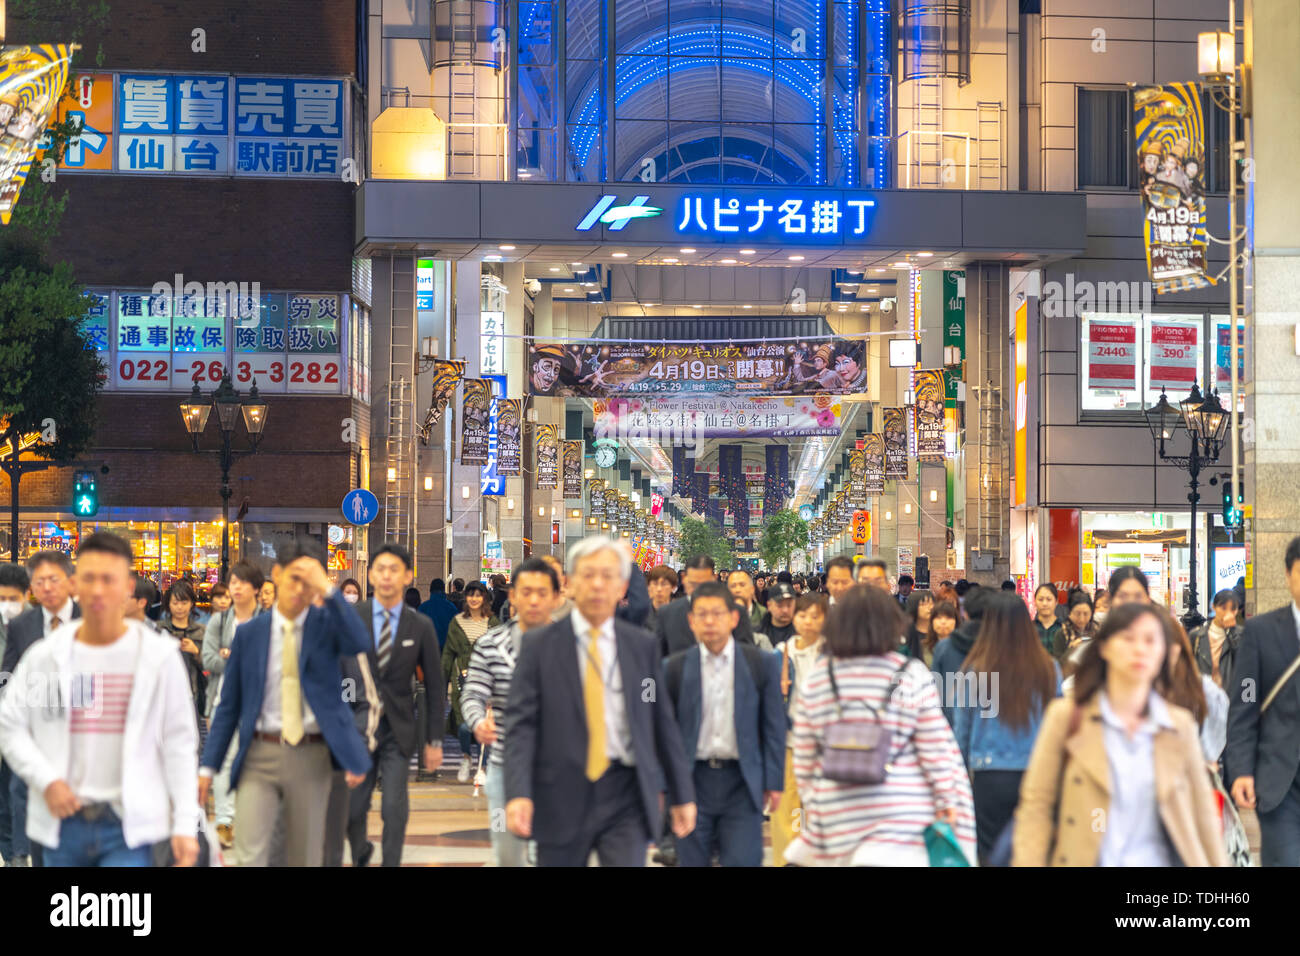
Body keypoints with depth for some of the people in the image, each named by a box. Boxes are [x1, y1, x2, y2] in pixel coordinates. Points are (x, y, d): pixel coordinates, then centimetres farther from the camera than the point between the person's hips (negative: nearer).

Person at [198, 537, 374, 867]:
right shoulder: (249, 633, 4)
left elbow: (360, 644, -23)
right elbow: (229, 705, 8)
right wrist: (208, 766, 4)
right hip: (260, 756, 0)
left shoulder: (327, 623, 1)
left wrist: (327, 589, -25)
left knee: (305, 859, 10)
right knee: (248, 857, -13)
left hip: (311, 757, 0)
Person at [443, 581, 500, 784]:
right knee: (464, 723, -10)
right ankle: (466, 757, 19)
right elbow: (448, 652, 12)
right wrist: (443, 678, 7)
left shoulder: (493, 623, 7)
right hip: (463, 676, 0)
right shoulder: (457, 622, 9)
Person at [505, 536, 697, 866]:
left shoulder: (642, 646, 8)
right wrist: (518, 793, -18)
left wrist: (682, 795, 10)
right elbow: (522, 725, -5)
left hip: (626, 799, 1)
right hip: (562, 798, -1)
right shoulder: (539, 646, 1)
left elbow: (663, 724, 10)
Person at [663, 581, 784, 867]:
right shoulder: (675, 668, 3)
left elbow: (774, 727, 4)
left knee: (742, 861, -5)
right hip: (693, 780, 1)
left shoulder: (762, 664, 2)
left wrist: (773, 782, 0)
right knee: (693, 861, 5)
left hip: (742, 782, -1)